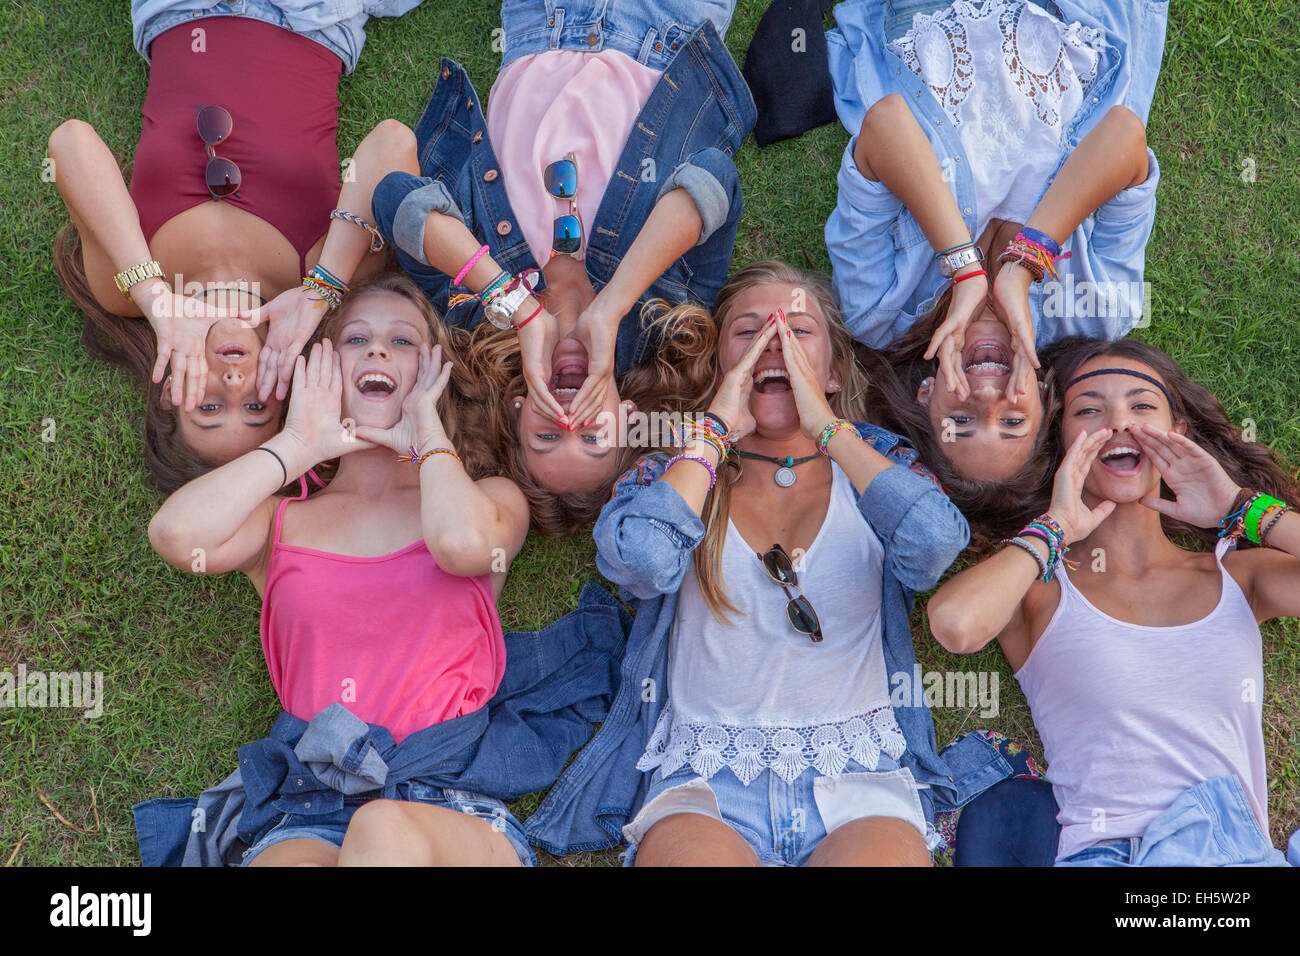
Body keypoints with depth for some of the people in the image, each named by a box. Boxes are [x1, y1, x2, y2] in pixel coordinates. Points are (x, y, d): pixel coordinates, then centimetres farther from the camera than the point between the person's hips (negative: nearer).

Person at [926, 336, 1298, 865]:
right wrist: (1055, 528, 0)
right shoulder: (1040, 585, 9)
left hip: (1242, 848, 2)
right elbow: (954, 622, -16)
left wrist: (1242, 508, 6)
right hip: (1093, 851, -2)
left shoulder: (1238, 573, 17)